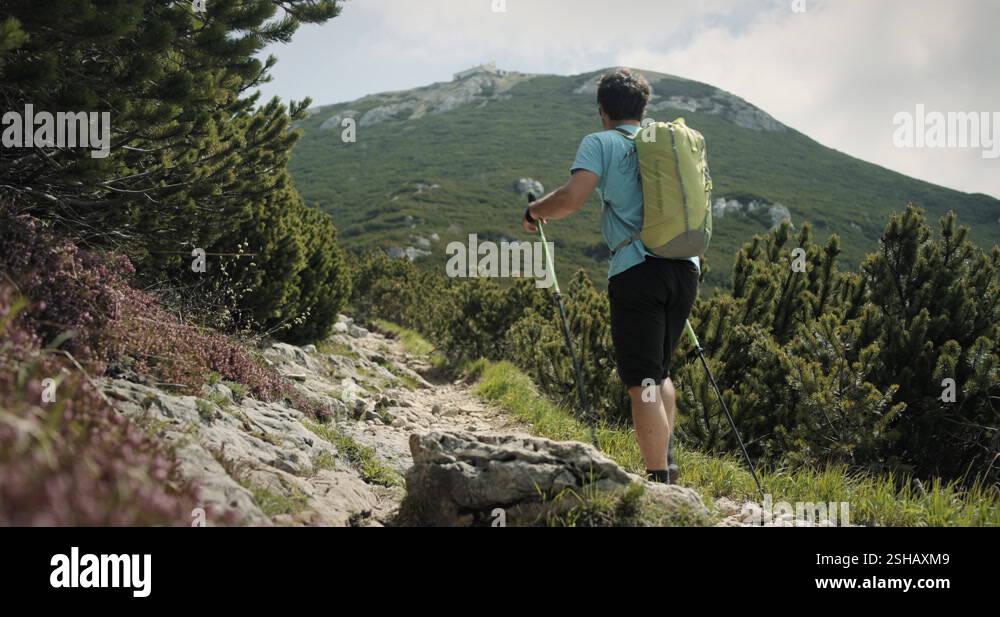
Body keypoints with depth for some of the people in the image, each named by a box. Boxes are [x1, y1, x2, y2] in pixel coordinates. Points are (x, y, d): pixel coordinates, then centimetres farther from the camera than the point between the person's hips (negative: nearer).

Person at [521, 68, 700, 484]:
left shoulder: (600, 143, 2)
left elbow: (570, 200, -12)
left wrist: (534, 212, 7)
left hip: (637, 269, -6)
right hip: (685, 267, 6)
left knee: (643, 384, -4)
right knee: (659, 371, 22)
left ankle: (658, 479, -6)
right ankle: (666, 458, 20)